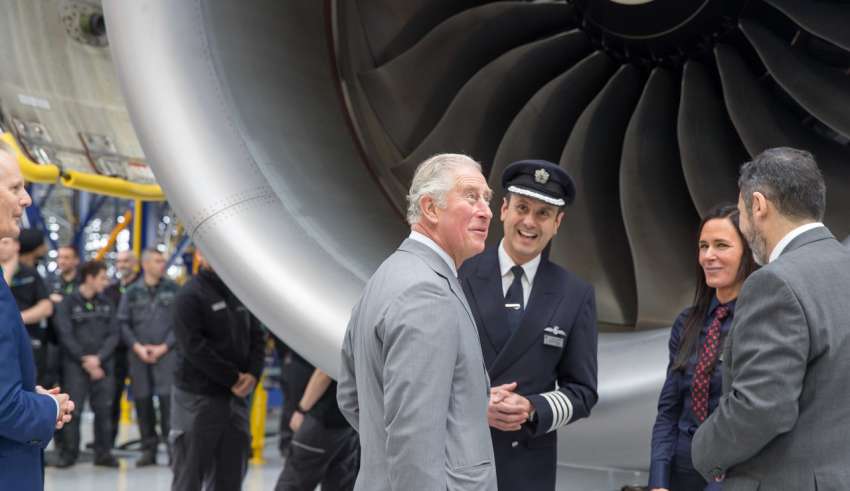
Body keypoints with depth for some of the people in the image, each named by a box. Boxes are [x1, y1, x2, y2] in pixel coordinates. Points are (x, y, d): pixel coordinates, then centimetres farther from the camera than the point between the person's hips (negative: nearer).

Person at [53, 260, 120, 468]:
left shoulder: (106, 303, 11)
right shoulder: (68, 303, -1)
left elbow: (113, 334, 6)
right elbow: (66, 336, -6)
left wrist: (98, 358, -9)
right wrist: (85, 360, -10)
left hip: (102, 365, 4)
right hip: (75, 365, -4)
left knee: (104, 409, 4)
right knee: (73, 410, -6)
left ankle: (103, 452, 12)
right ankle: (68, 453, 3)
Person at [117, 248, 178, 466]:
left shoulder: (172, 289, 4)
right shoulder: (132, 291, 8)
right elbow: (122, 322, 6)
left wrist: (164, 346, -7)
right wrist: (137, 347, -5)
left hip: (166, 352, -2)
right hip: (139, 355, 2)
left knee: (167, 397, -14)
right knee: (142, 400, 6)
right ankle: (149, 448, 16)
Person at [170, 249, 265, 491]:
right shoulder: (190, 295, -9)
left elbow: (256, 337, 12)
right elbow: (194, 348, -16)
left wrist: (252, 374, -6)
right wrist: (232, 378, -15)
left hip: (236, 398, 6)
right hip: (197, 398, -6)